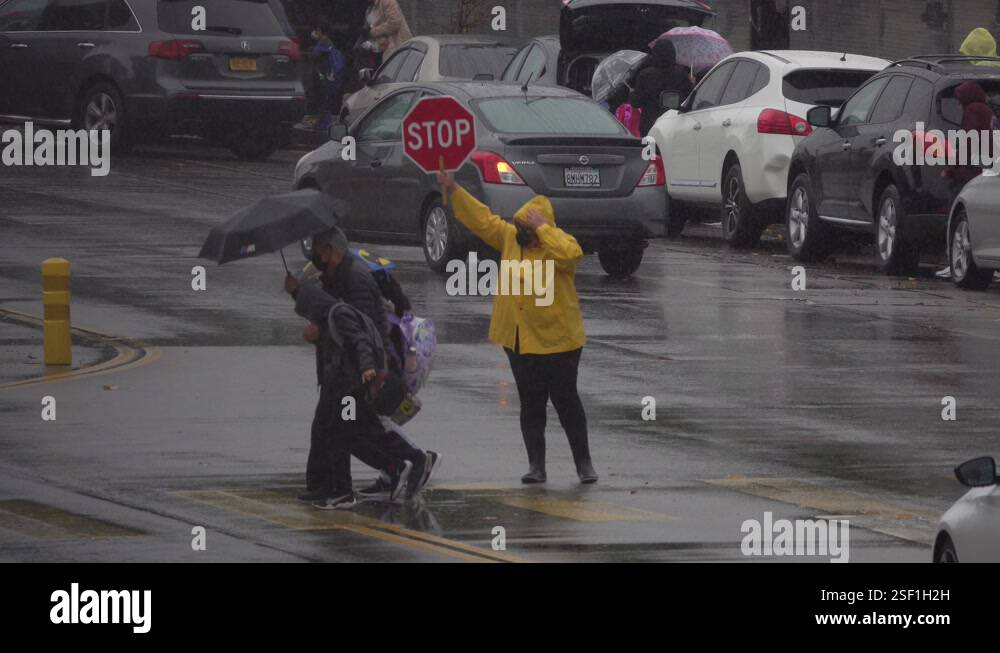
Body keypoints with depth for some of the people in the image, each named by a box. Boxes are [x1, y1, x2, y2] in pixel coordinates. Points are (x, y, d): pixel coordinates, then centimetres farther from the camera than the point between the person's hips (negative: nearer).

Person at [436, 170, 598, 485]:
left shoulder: (559, 244, -12)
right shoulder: (510, 239, 5)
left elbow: (569, 254, -35)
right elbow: (482, 219, 11)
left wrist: (542, 227, -27)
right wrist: (453, 191, 6)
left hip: (557, 341, -5)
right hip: (519, 342, 5)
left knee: (565, 401, 2)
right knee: (530, 403, 9)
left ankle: (583, 463, 11)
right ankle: (536, 465, 15)